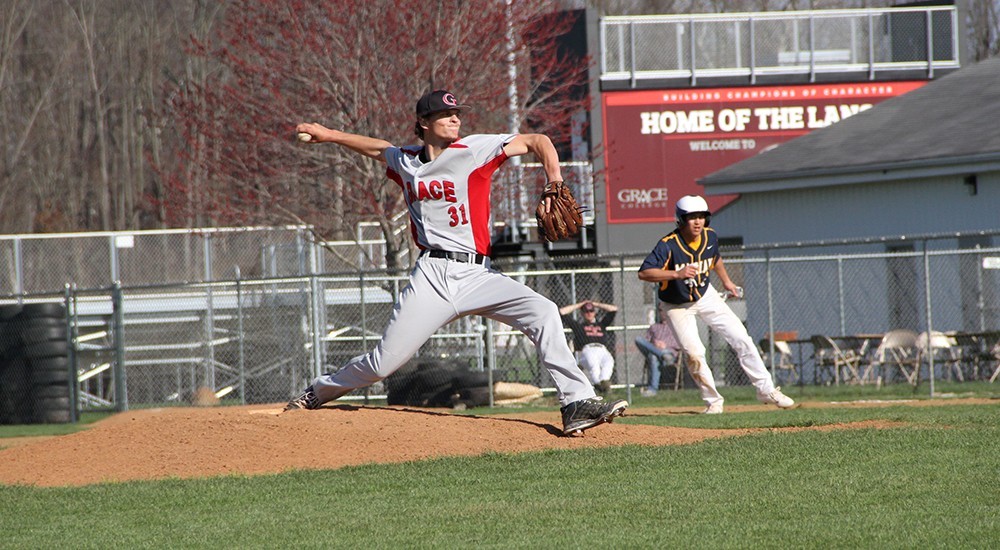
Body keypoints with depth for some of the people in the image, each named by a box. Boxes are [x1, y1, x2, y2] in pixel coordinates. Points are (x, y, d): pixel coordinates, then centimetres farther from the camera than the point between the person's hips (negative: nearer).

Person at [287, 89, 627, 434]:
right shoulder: (406, 162, 12)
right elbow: (378, 148, 35)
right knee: (382, 363, -3)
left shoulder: (476, 150, 1)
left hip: (477, 275, -1)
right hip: (432, 275, 1)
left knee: (542, 312, -25)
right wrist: (329, 135, 34)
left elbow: (537, 142, -2)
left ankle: (576, 404, -24)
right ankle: (318, 393, 24)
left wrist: (555, 185, -17)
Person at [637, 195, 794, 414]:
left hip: (706, 296, 4)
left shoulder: (710, 237, -10)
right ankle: (713, 401, 3)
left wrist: (726, 281, 24)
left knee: (741, 338, -2)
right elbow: (644, 273, -36)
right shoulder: (668, 245, -27)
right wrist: (677, 274, -45)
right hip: (677, 306, -4)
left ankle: (766, 389, 9)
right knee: (694, 354, -16)